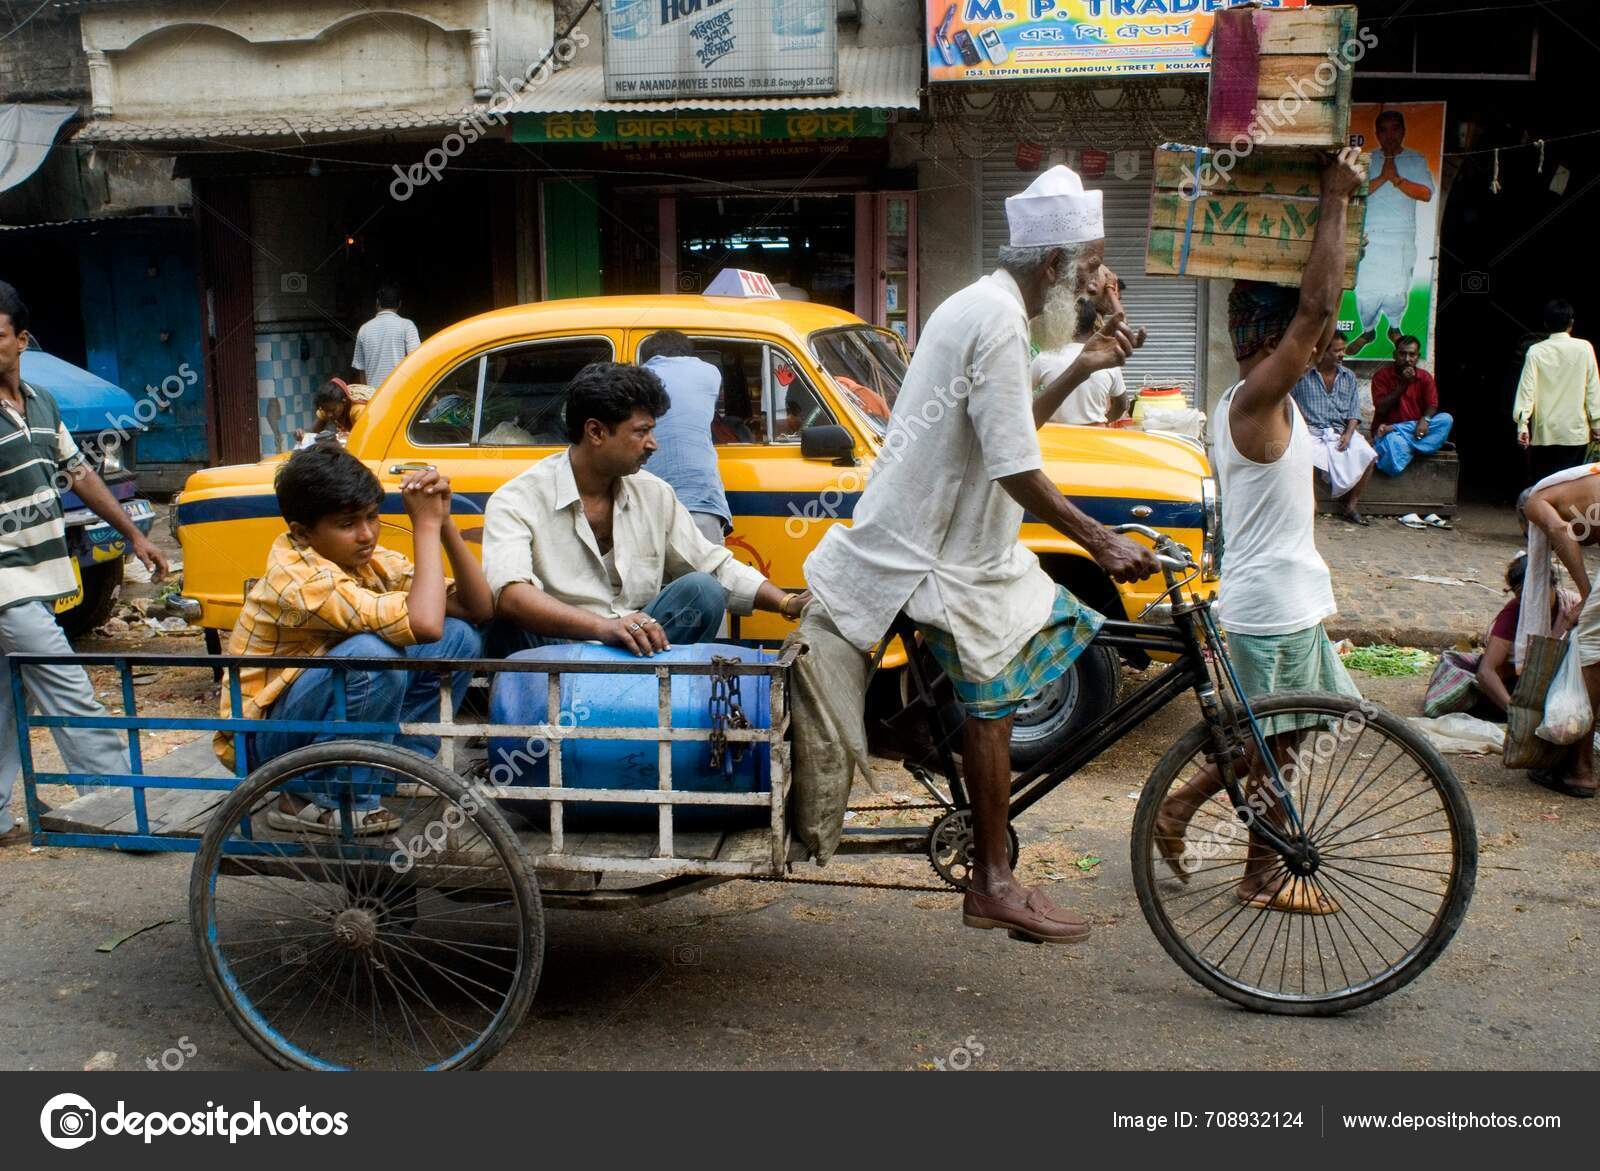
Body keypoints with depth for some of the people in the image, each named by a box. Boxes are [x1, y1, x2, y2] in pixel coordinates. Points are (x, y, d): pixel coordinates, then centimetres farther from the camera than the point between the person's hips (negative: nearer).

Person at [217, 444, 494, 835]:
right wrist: (426, 525, -30)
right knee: (372, 653, -35)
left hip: (332, 719, 8)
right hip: (262, 741, -7)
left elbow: (478, 609, -7)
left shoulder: (369, 559, -3)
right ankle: (326, 801, -17)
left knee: (460, 636, -5)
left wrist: (443, 522, -18)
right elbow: (424, 624, -40)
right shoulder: (302, 580, -28)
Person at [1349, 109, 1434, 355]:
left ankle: (1395, 328, 22)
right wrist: (1382, 178, -15)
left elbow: (1426, 193, -5)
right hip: (1370, 236, 1)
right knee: (1365, 289, -2)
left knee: (1397, 291, -4)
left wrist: (1397, 180, -13)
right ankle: (1368, 330, 18)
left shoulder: (1416, 160, 8)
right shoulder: (1367, 160, 9)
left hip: (1401, 238, -1)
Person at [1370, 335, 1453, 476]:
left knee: (1446, 419, -24)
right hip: (1388, 430, -5)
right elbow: (1380, 409, -12)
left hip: (1414, 428, 5)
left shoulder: (1425, 377, 6)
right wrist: (1402, 384, -17)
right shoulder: (1382, 376, -4)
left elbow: (1432, 405, -2)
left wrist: (1424, 420, -25)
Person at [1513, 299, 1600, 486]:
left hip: (1543, 433, 0)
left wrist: (1522, 423, -6)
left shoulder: (1536, 351, -2)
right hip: (1575, 431, 0)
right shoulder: (1584, 349, -1)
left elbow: (1527, 389, -6)